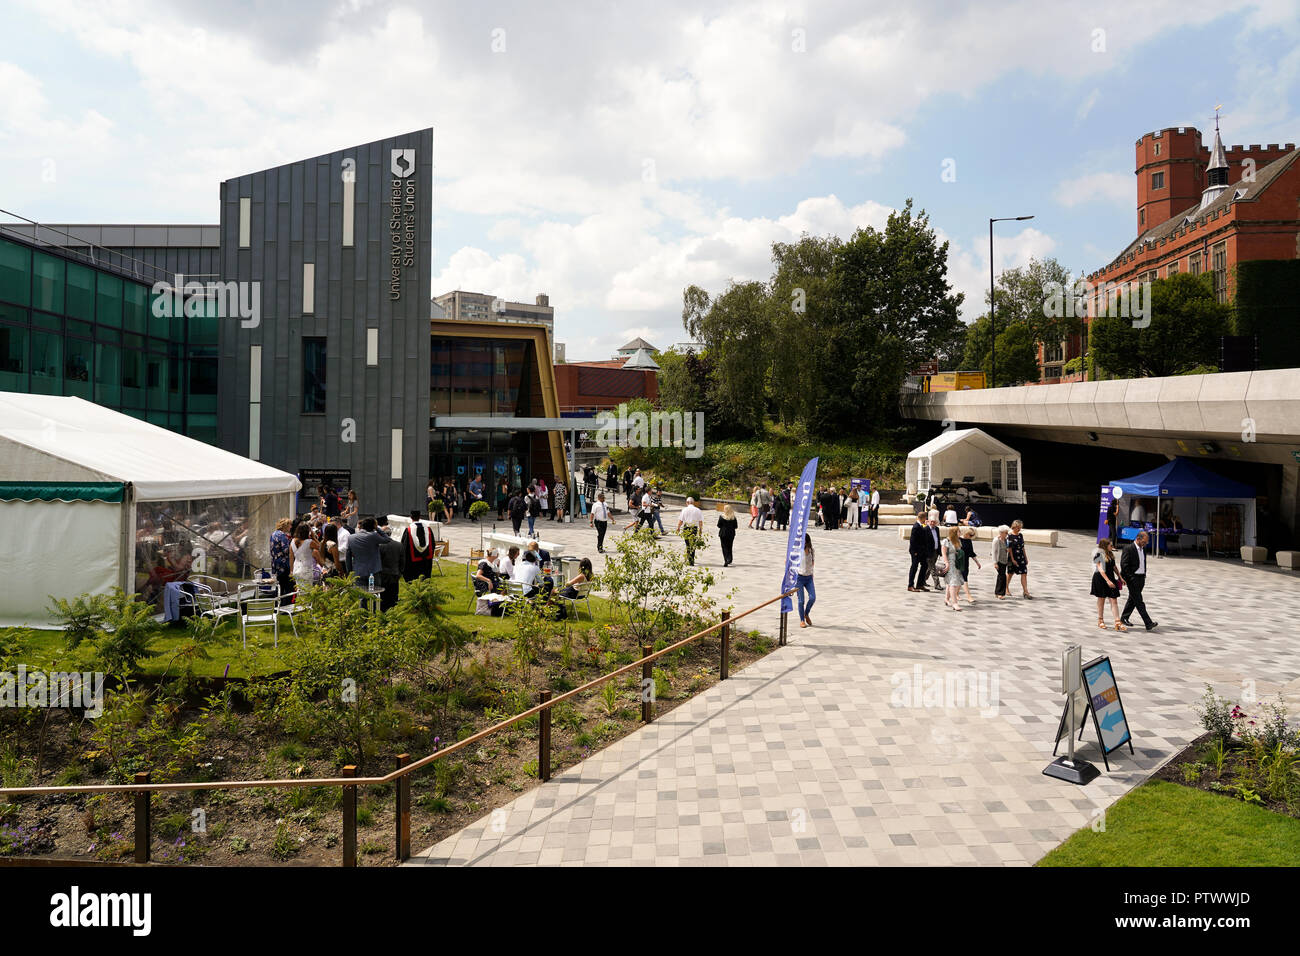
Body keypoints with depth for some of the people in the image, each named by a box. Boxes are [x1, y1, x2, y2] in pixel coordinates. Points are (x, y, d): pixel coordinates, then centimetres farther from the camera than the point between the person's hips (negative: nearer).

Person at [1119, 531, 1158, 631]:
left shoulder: (1143, 548, 10)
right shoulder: (1128, 548, -14)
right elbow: (1124, 565, -16)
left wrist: (1144, 575, 15)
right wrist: (1130, 578, -16)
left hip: (1141, 577, 8)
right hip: (1132, 577, -8)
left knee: (1133, 599, 15)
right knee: (1139, 601, -9)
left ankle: (1124, 618, 27)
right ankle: (1149, 624, -12)